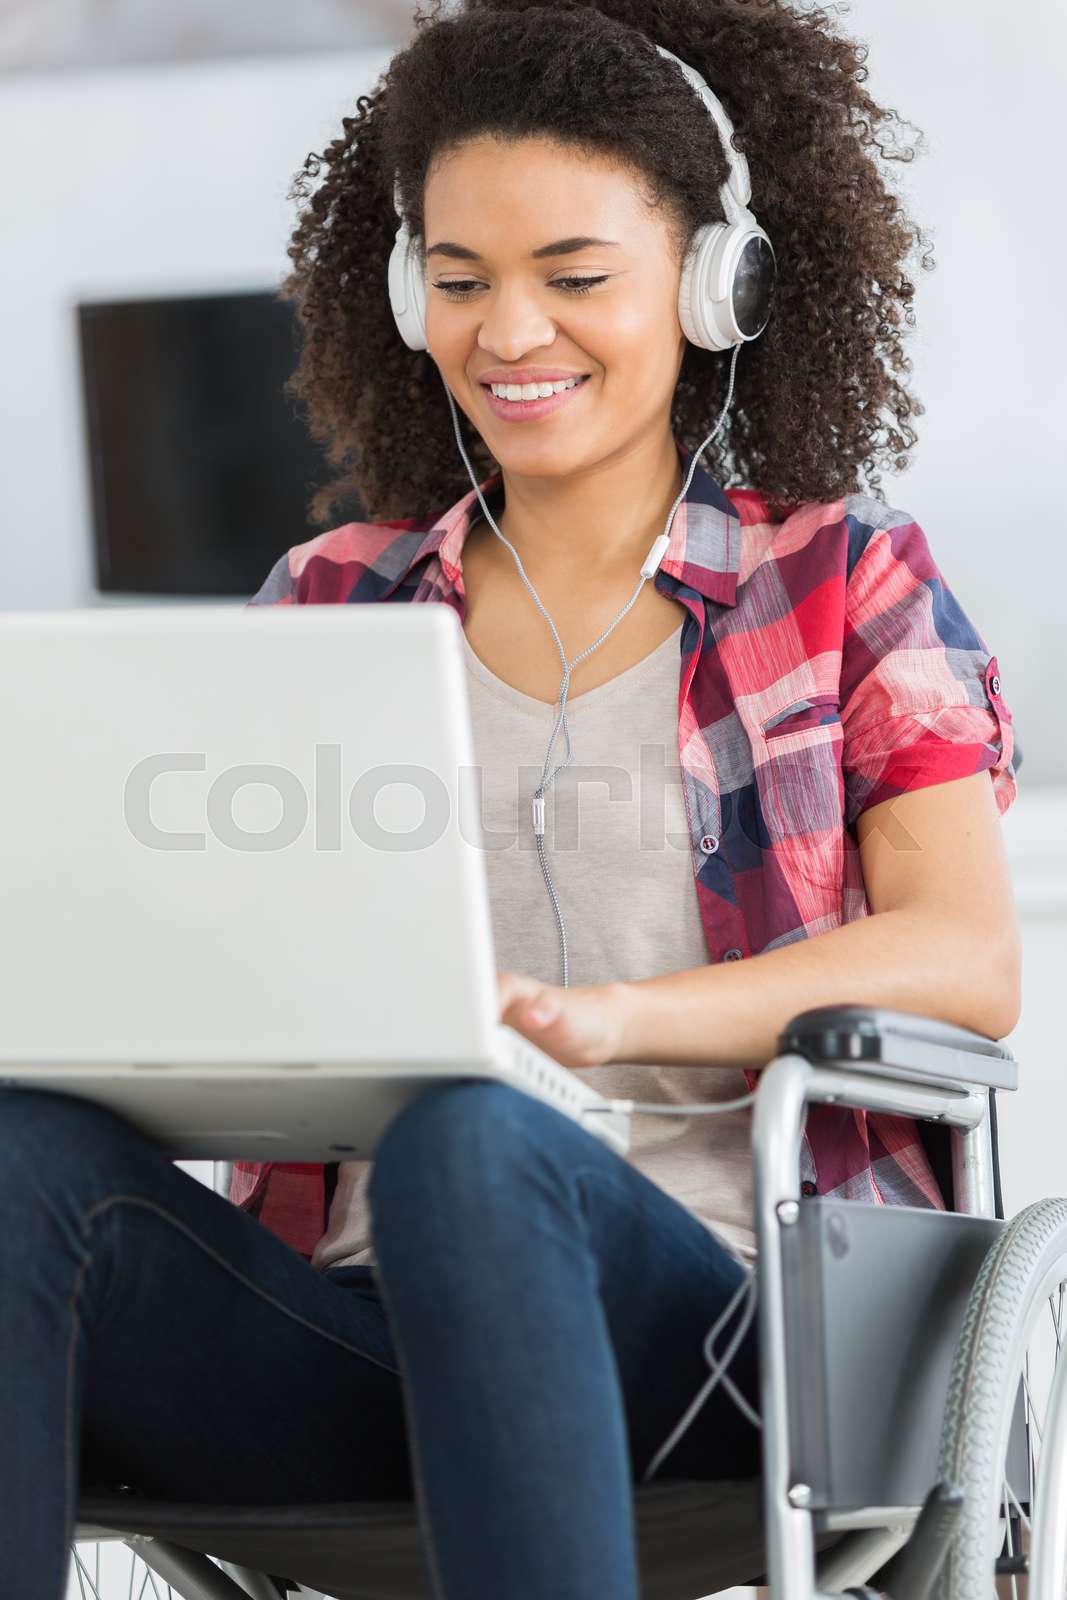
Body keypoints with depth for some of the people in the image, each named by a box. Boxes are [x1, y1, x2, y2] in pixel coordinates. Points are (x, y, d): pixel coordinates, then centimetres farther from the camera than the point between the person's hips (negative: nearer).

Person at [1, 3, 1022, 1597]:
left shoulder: (848, 584, 13)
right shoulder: (326, 600, 21)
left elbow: (972, 963, -1)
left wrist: (616, 1015, -19)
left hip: (717, 1303, -3)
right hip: (352, 1312, 3)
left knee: (464, 1136, -37)